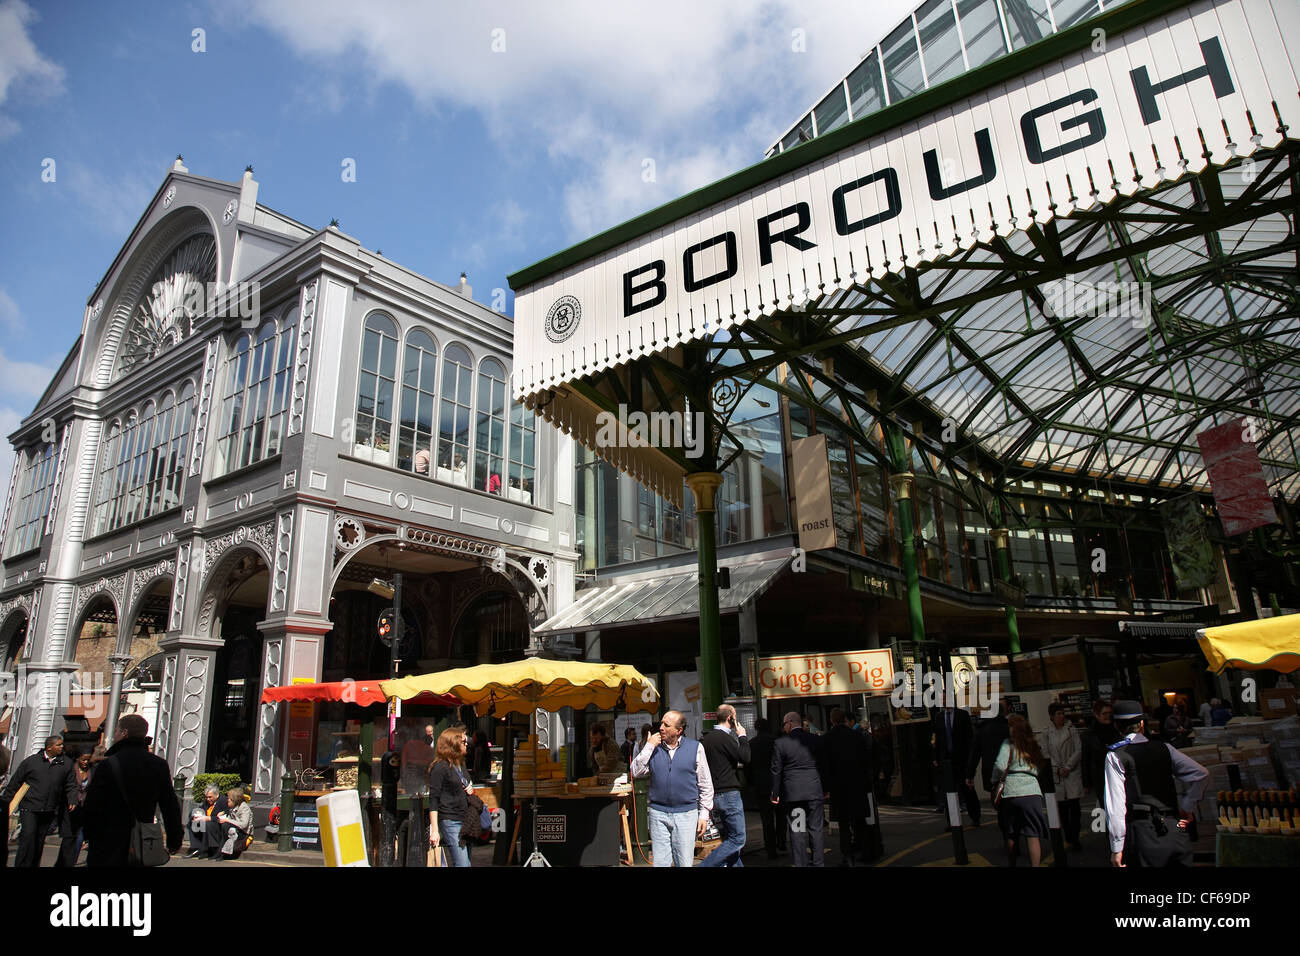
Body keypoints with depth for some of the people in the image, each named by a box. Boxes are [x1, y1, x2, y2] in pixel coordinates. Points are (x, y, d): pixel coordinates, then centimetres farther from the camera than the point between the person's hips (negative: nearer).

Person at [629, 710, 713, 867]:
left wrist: (704, 814, 2)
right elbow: (636, 772, -3)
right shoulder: (654, 747, 7)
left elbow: (705, 784, 5)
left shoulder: (695, 747, 1)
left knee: (684, 863, 3)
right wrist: (649, 746, -9)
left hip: (686, 814, -1)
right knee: (660, 862, 5)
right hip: (658, 814, 2)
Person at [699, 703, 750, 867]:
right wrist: (742, 736, -5)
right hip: (728, 793, -9)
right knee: (738, 840, -4)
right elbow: (745, 757, -17)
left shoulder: (706, 738, 10)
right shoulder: (725, 737, -17)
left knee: (730, 838, 17)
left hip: (714, 795, 9)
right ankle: (705, 865, -10)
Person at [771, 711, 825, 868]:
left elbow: (776, 770, -3)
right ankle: (819, 862, 16)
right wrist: (825, 789, 17)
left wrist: (775, 793, 6)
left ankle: (801, 863, 8)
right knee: (816, 829, 11)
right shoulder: (815, 740, 1)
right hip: (814, 790, 2)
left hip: (792, 792, -2)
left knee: (797, 831, 5)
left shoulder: (780, 743, -7)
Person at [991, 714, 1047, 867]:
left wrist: (995, 782, 7)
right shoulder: (1032, 745, 17)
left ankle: (1011, 864, 23)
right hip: (1032, 791, 3)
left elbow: (1000, 766, -11)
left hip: (1012, 791, -3)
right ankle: (1035, 865, -11)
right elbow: (1037, 770, 17)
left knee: (1011, 835, 12)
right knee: (1033, 834, -2)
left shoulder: (1009, 744, 2)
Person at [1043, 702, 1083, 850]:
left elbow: (1078, 750, -1)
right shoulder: (1047, 734, 6)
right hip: (1056, 775, 2)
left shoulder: (1071, 730, 2)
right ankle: (1068, 839, 12)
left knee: (1074, 806, -5)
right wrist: (1057, 768, -7)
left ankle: (1074, 839, 1)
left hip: (1072, 773, -1)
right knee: (1062, 808, 4)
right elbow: (1046, 754, 6)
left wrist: (1067, 767, -8)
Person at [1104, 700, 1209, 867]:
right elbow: (1202, 774, 2)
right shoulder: (1164, 748, 9)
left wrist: (1116, 848, -7)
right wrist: (1186, 807, 11)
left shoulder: (1115, 755, -4)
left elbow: (1116, 803, -9)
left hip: (1142, 833, -4)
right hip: (1174, 830, 4)